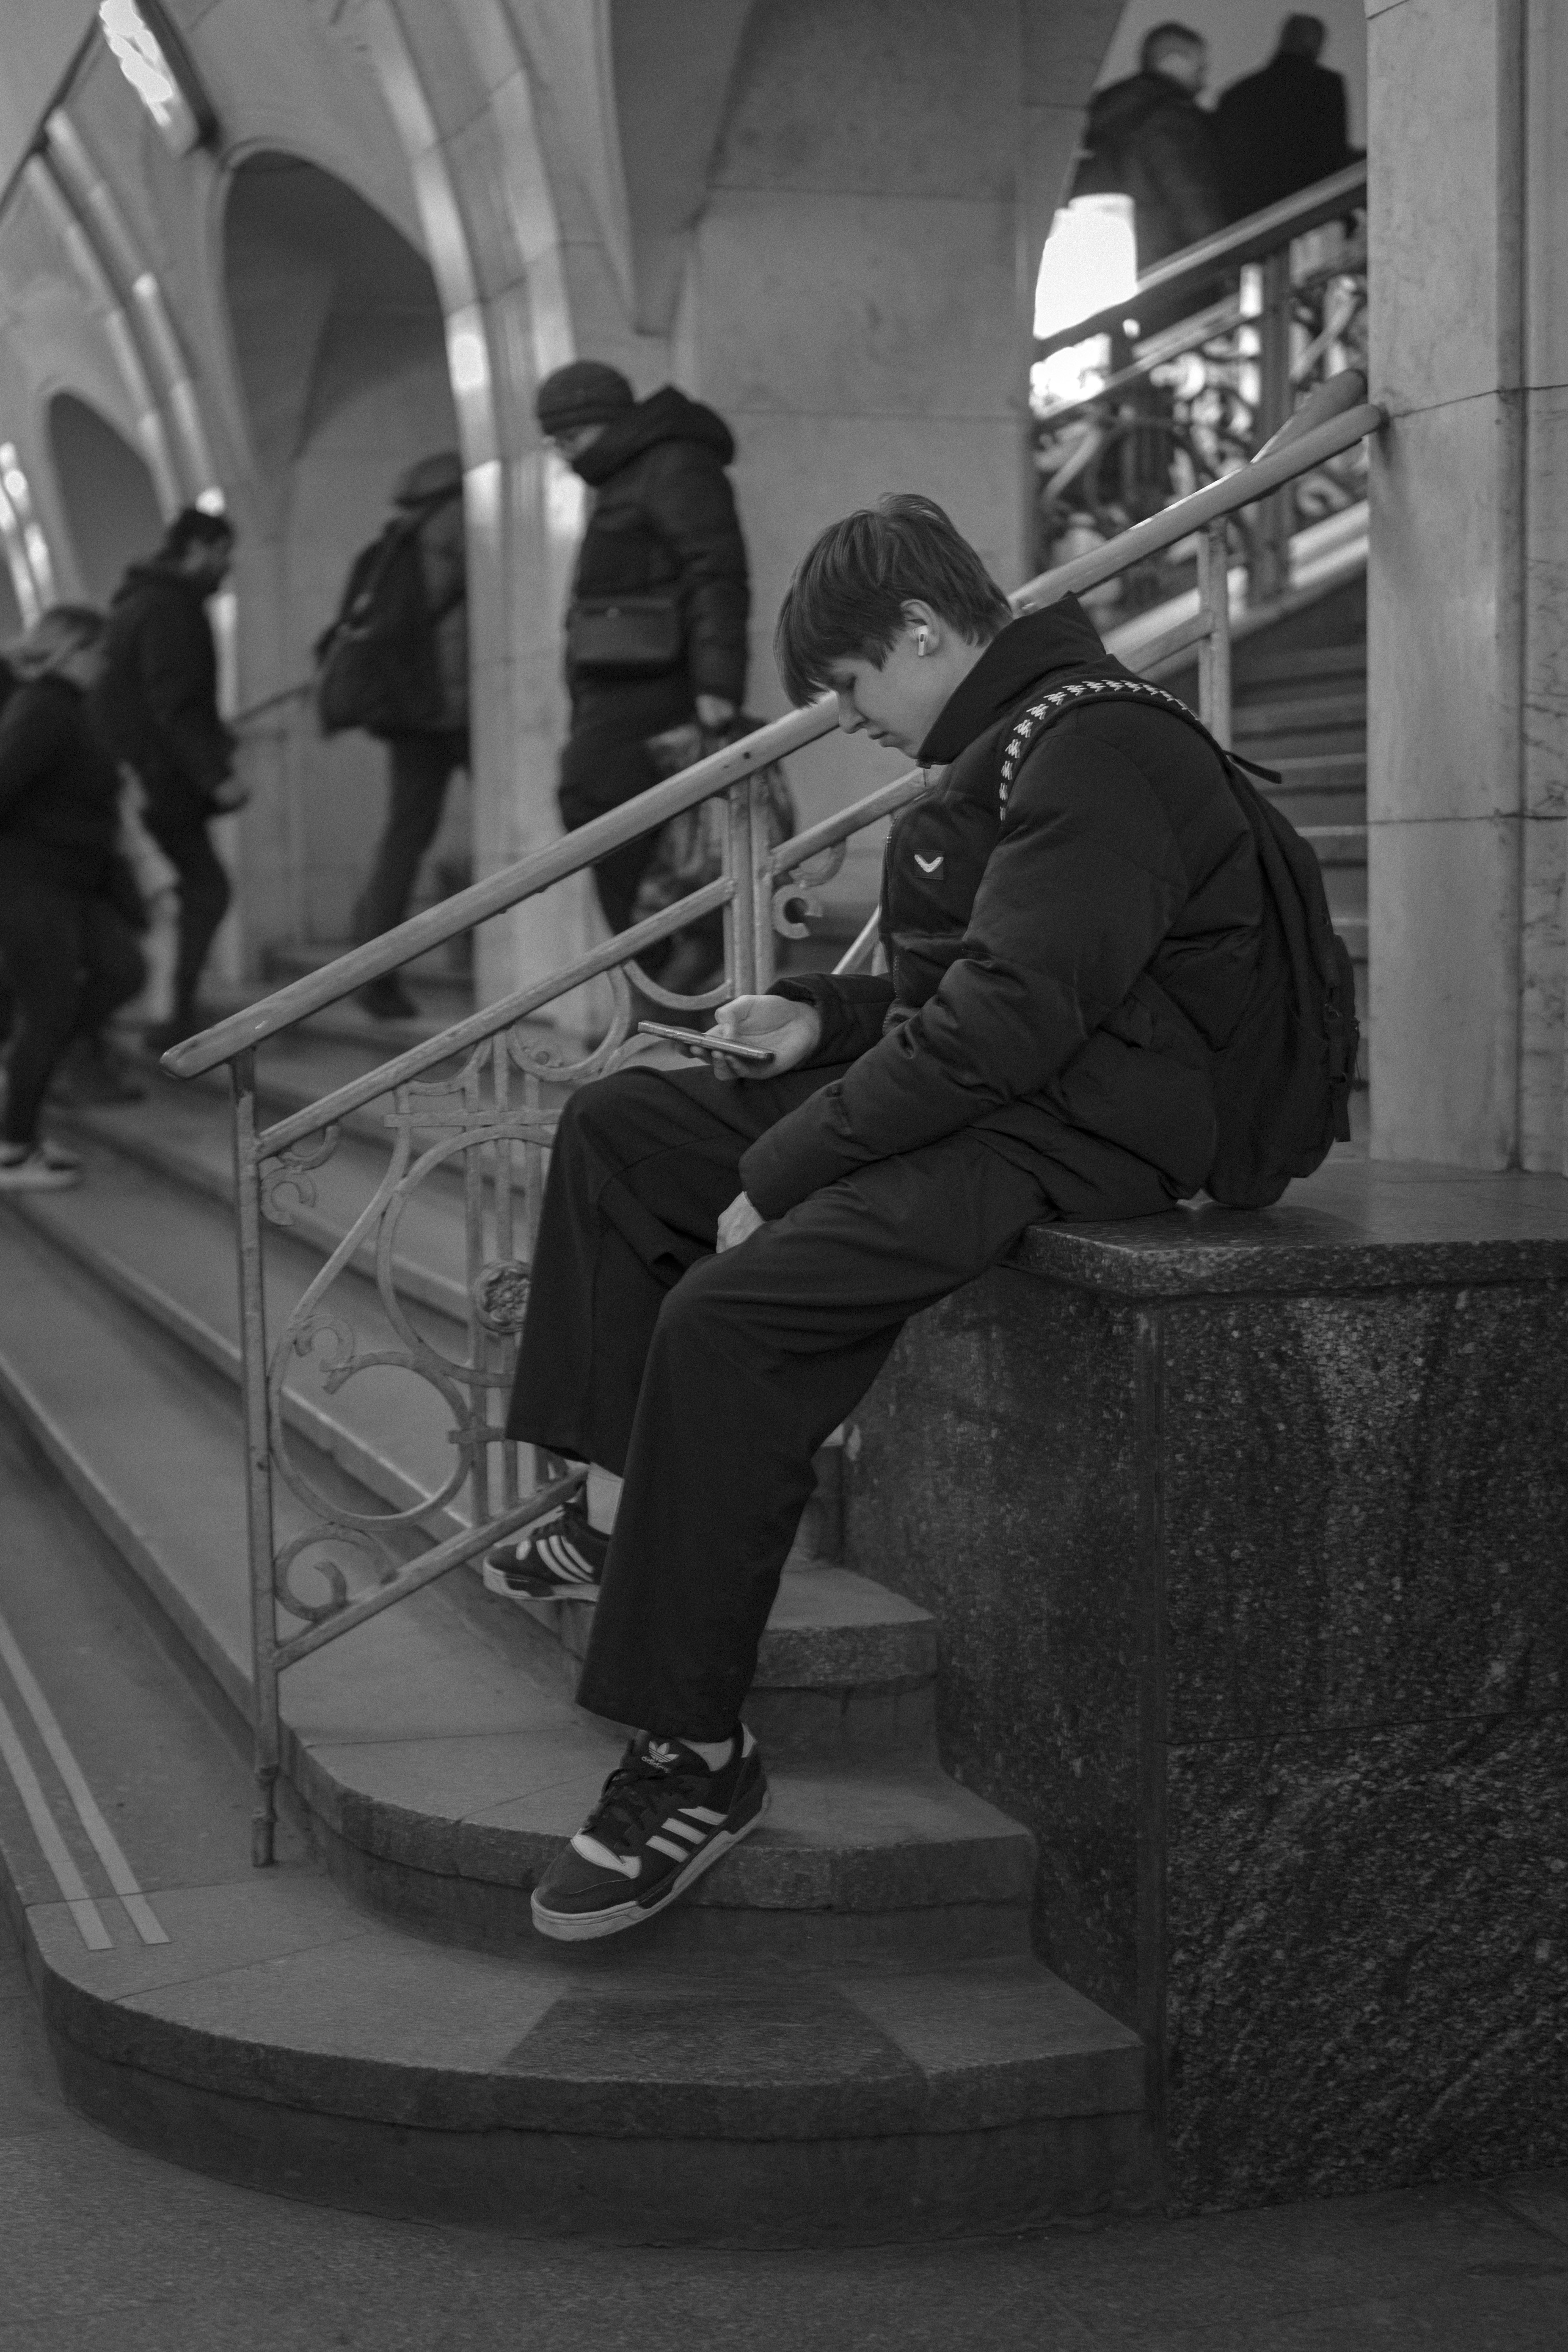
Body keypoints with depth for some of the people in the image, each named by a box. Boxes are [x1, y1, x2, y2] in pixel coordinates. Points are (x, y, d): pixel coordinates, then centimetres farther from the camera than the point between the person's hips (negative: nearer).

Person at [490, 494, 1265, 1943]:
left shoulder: (1099, 755, -17)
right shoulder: (1008, 746, 18)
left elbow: (1006, 1022, -25)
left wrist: (779, 1172, -21)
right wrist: (826, 1020, 9)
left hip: (1074, 1136, -11)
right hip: (967, 1099, 11)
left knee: (726, 1319, -30)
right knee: (615, 1128, 12)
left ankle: (698, 1761, -23)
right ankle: (622, 1510, 10)